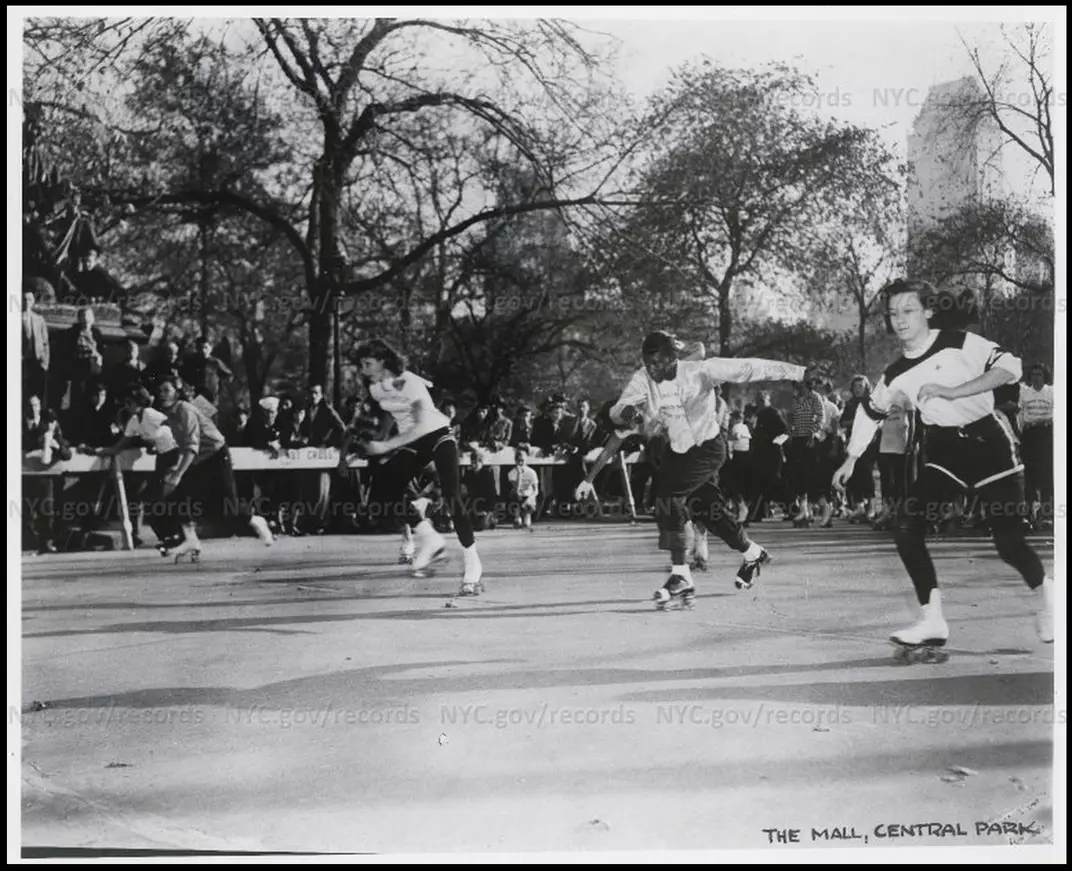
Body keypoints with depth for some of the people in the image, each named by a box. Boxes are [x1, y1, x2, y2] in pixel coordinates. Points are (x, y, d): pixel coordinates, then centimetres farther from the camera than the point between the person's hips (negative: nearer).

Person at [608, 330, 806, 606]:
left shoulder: (699, 371, -23)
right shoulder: (642, 379, -11)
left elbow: (749, 369, -23)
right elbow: (616, 411, -18)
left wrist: (801, 373, -25)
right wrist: (626, 412, -44)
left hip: (707, 448, -6)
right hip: (677, 450, 6)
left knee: (668, 498, -22)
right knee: (708, 510, 16)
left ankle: (680, 576, -17)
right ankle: (752, 554, 42)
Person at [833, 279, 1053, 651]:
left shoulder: (958, 342, -13)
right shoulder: (896, 373, 1)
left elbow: (1010, 366, -22)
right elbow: (870, 411, 17)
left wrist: (953, 391, -29)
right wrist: (851, 460, 17)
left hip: (988, 442, -5)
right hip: (944, 451, 5)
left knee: (1009, 541, -8)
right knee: (907, 529, -13)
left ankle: (1044, 593, 26)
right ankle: (933, 623, -5)